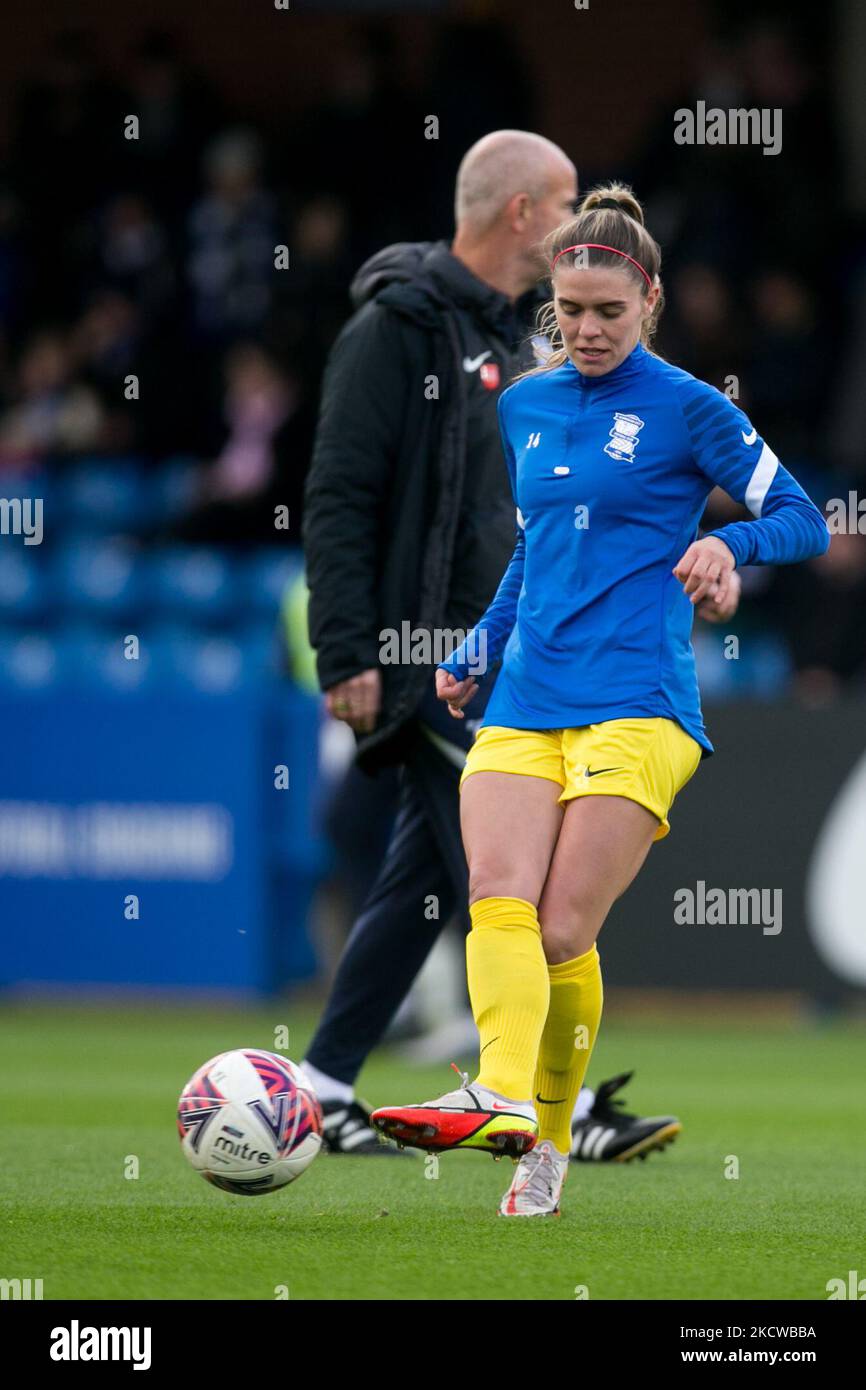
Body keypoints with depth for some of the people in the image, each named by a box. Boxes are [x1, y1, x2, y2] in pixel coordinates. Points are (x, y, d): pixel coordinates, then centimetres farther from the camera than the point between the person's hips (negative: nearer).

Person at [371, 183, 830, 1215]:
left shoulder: (688, 410, 1)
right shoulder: (524, 407, 17)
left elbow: (805, 520, 2)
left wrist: (728, 543, -17)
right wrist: (477, 648, 19)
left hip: (637, 704, -5)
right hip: (524, 703, 5)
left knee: (563, 931, -13)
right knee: (498, 898, -19)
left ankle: (546, 1140, -7)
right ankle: (503, 1099, -34)